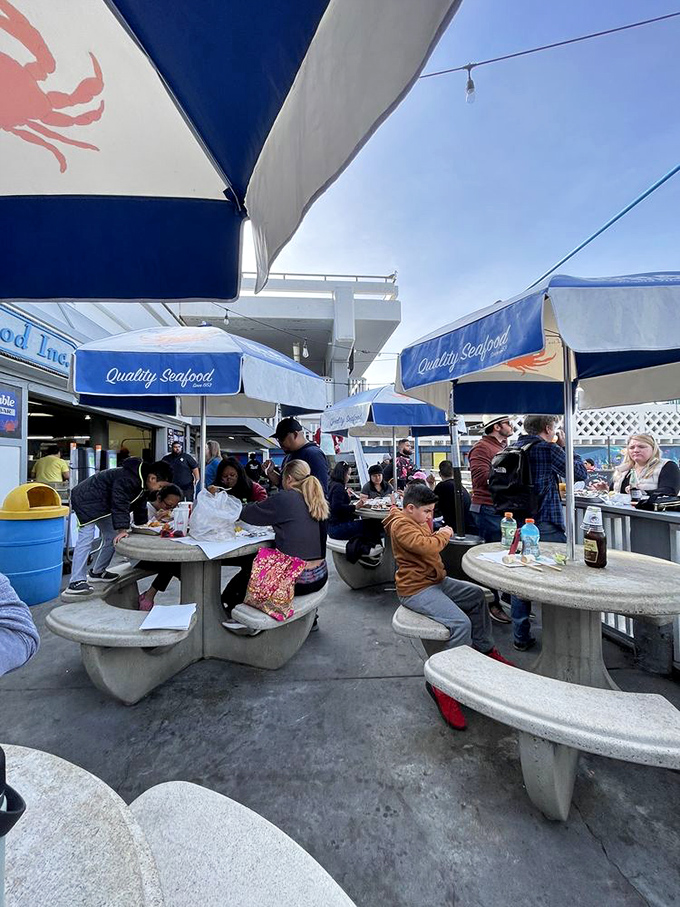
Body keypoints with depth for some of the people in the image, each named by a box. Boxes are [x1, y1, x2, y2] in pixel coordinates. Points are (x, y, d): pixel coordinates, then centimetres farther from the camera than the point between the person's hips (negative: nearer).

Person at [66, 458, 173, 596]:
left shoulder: (142, 483, 0)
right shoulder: (127, 479, -32)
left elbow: (140, 506, 8)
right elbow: (120, 503, -34)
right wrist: (122, 529, -35)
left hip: (103, 505, 10)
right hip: (86, 500, -10)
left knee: (112, 537, 9)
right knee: (86, 539, -15)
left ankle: (97, 572, 22)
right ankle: (76, 582, -14)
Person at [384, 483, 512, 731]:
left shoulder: (416, 521, 13)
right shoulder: (401, 526, -21)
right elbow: (427, 547, -31)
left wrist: (437, 534, -2)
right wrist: (444, 534, -13)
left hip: (434, 580, 11)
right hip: (416, 590, -11)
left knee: (477, 595, 16)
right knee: (461, 624, -24)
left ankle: (485, 650, 28)